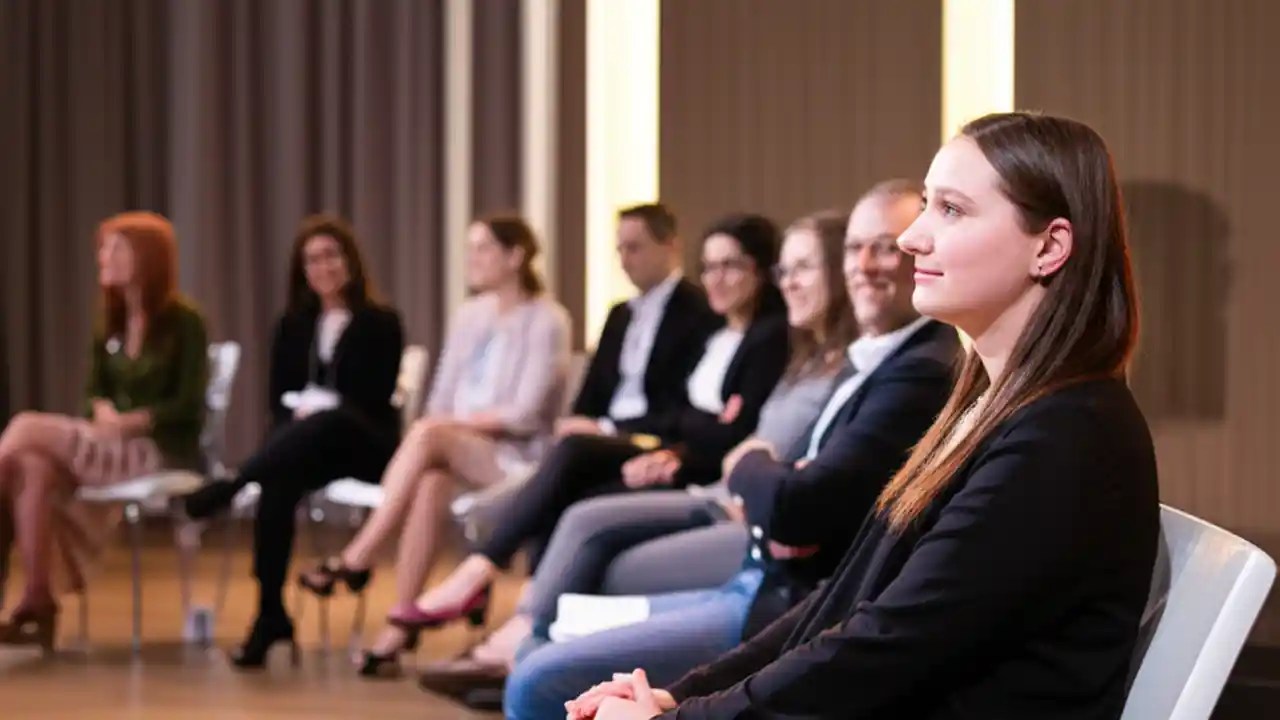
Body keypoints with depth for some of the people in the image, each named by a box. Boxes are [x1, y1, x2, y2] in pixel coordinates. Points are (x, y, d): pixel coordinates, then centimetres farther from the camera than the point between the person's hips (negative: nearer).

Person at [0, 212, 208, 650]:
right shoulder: (111, 323, 14)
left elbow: (188, 406, -12)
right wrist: (104, 415, -10)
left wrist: (126, 423, -20)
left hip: (167, 452, -6)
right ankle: (36, 605, -27)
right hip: (114, 447, 6)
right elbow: (97, 392, 13)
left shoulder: (184, 321, -6)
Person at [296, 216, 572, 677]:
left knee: (427, 435, -33)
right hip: (455, 447, 4)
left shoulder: (547, 321, -4)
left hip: (515, 457, -4)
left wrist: (453, 421, -14)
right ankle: (402, 623, -39)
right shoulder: (469, 316, 16)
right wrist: (440, 424, -10)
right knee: (431, 482, -33)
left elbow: (526, 413, -12)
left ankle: (356, 560, -31)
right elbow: (441, 400, 12)